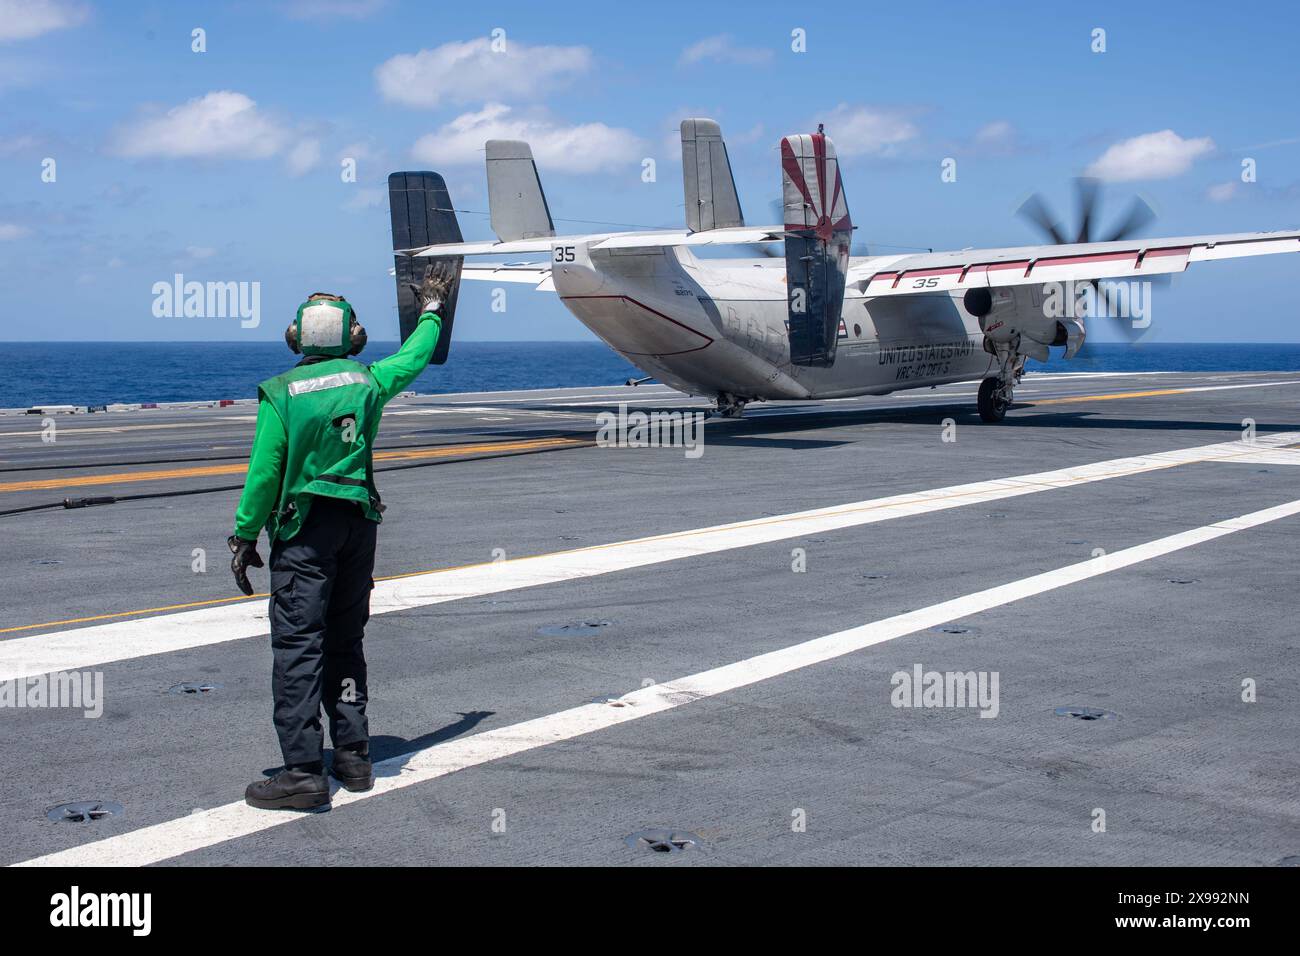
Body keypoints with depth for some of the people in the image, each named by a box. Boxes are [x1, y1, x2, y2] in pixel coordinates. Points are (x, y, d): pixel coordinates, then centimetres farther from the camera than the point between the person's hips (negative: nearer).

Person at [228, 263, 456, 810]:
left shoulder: (280, 394, -8)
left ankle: (303, 771, -10)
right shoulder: (368, 381, 4)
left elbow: (264, 472, -9)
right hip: (359, 524, 5)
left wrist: (243, 538, 0)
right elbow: (415, 356, 23)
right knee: (345, 643, 15)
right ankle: (354, 758, 19)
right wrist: (432, 310, 40)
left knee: (298, 646, -5)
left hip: (304, 529, -5)